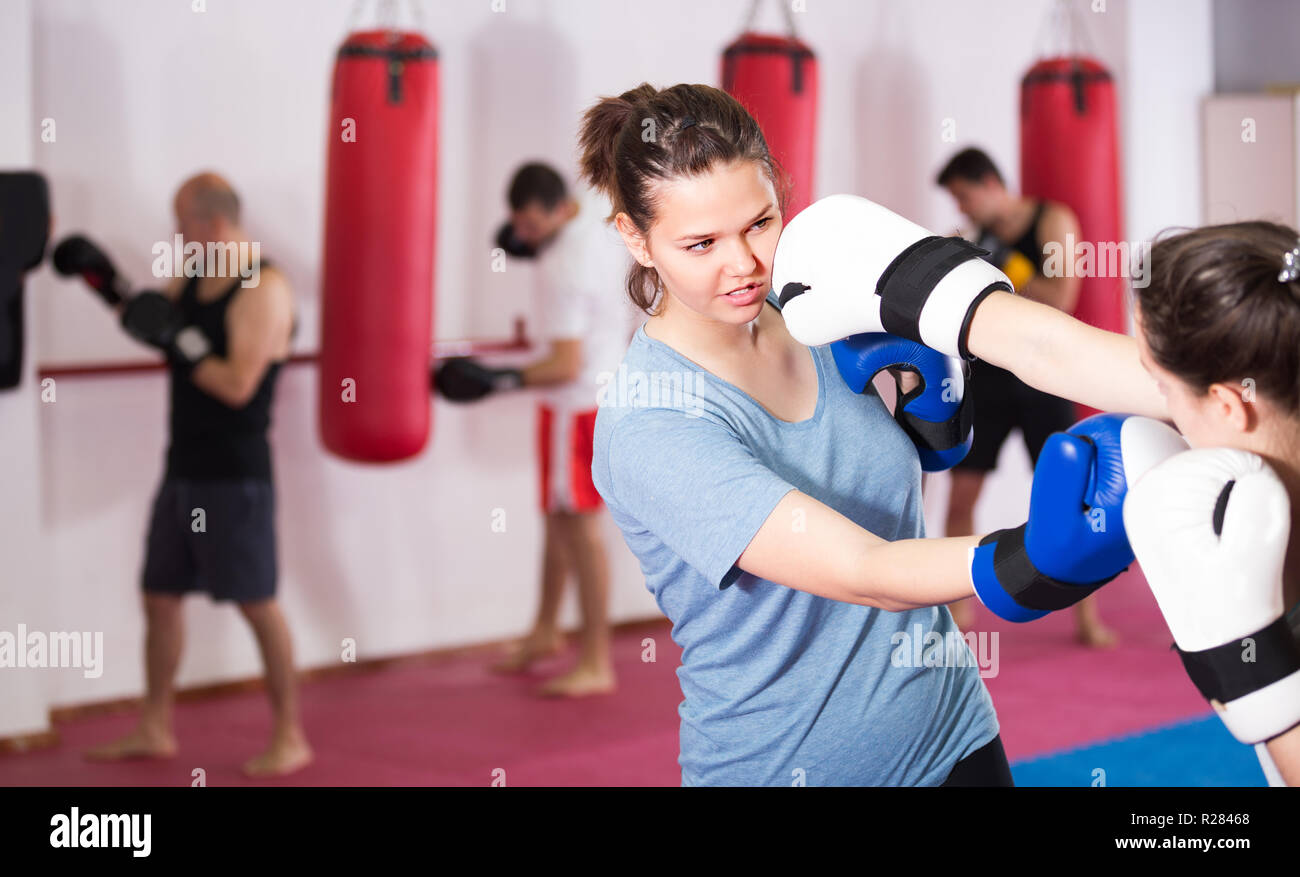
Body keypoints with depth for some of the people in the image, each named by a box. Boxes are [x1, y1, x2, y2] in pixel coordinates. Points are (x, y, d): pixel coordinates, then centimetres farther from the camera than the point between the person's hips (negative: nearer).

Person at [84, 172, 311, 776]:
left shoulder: (263, 290, -17)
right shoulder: (192, 277, 8)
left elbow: (237, 385, -23)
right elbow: (147, 319, 18)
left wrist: (178, 338, -22)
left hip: (236, 476, -8)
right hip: (184, 469, 8)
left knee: (257, 602, -2)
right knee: (160, 596, 13)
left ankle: (291, 738, 9)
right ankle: (155, 730, 24)